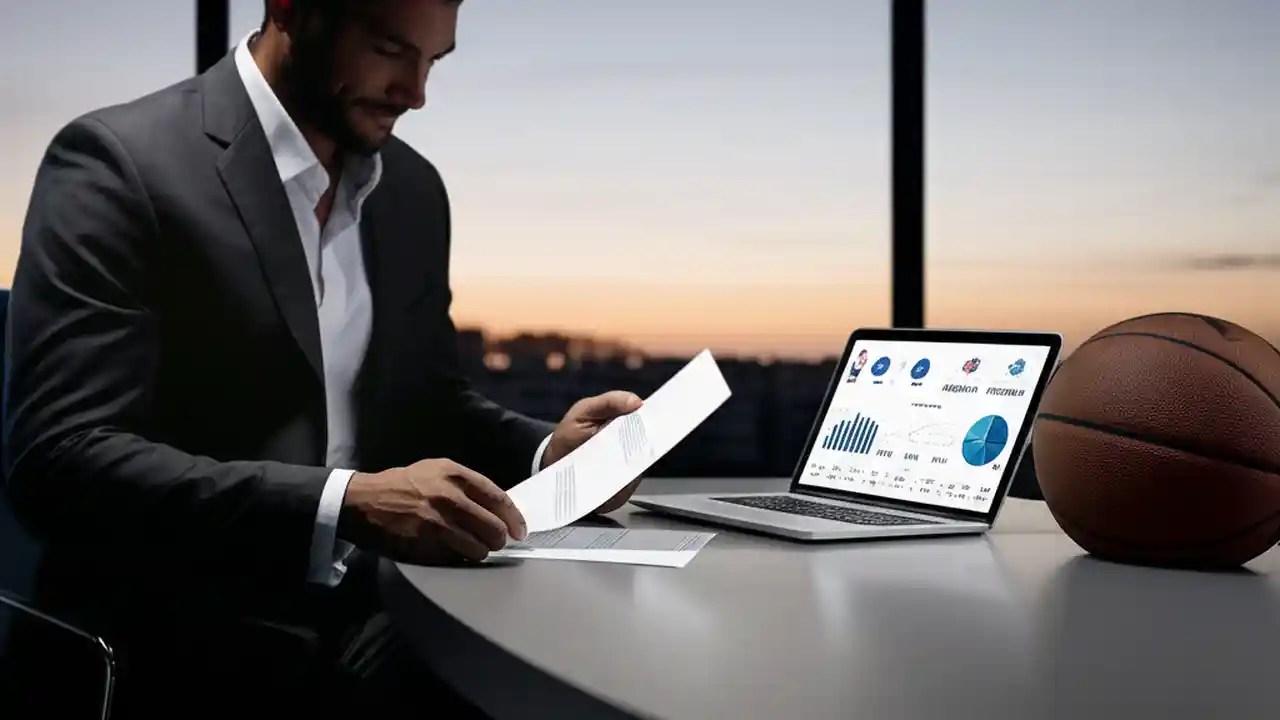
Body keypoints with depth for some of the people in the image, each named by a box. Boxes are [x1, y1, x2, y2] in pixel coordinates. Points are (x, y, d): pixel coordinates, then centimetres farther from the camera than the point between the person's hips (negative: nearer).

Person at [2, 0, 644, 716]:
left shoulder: (413, 188, 10)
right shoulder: (121, 160, -11)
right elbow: (61, 459, -18)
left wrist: (545, 452, 0)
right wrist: (342, 504, -28)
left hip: (362, 622, 6)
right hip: (182, 643, -6)